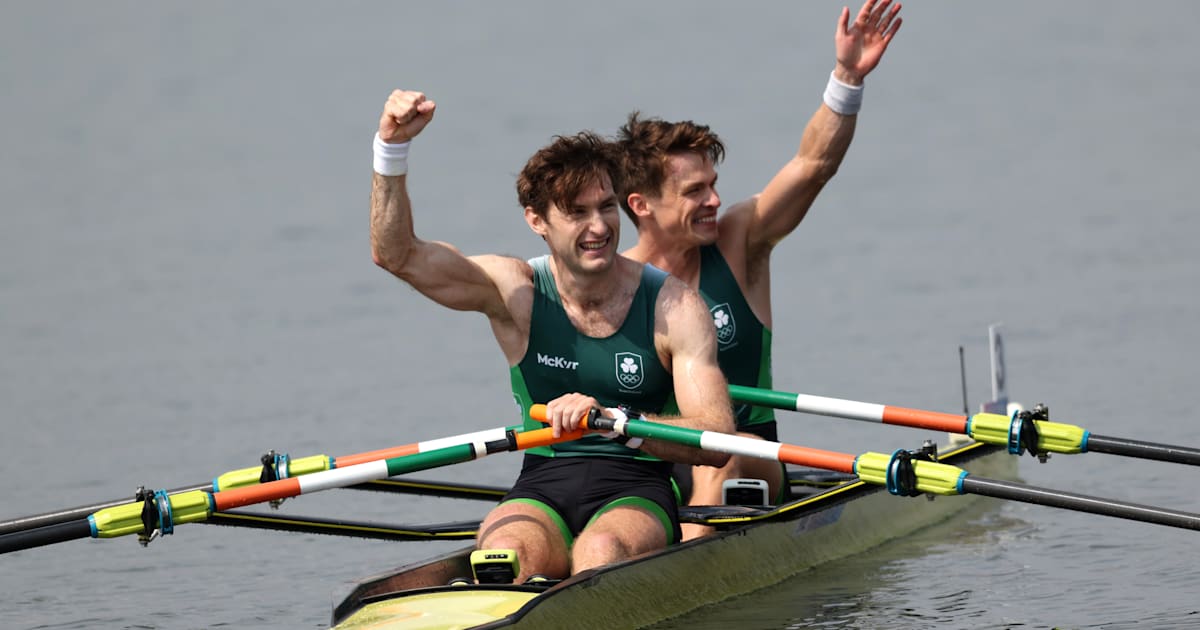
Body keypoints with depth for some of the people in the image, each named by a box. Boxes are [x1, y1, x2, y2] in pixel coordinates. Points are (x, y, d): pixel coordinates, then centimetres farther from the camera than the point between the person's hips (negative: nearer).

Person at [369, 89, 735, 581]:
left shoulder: (673, 307, -2)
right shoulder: (515, 292, 3)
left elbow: (718, 441, -11)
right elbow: (396, 254, -6)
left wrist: (612, 420, -27)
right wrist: (392, 148, -20)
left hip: (639, 493, -1)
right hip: (540, 492, 1)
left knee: (599, 554, -37)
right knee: (504, 554, -34)